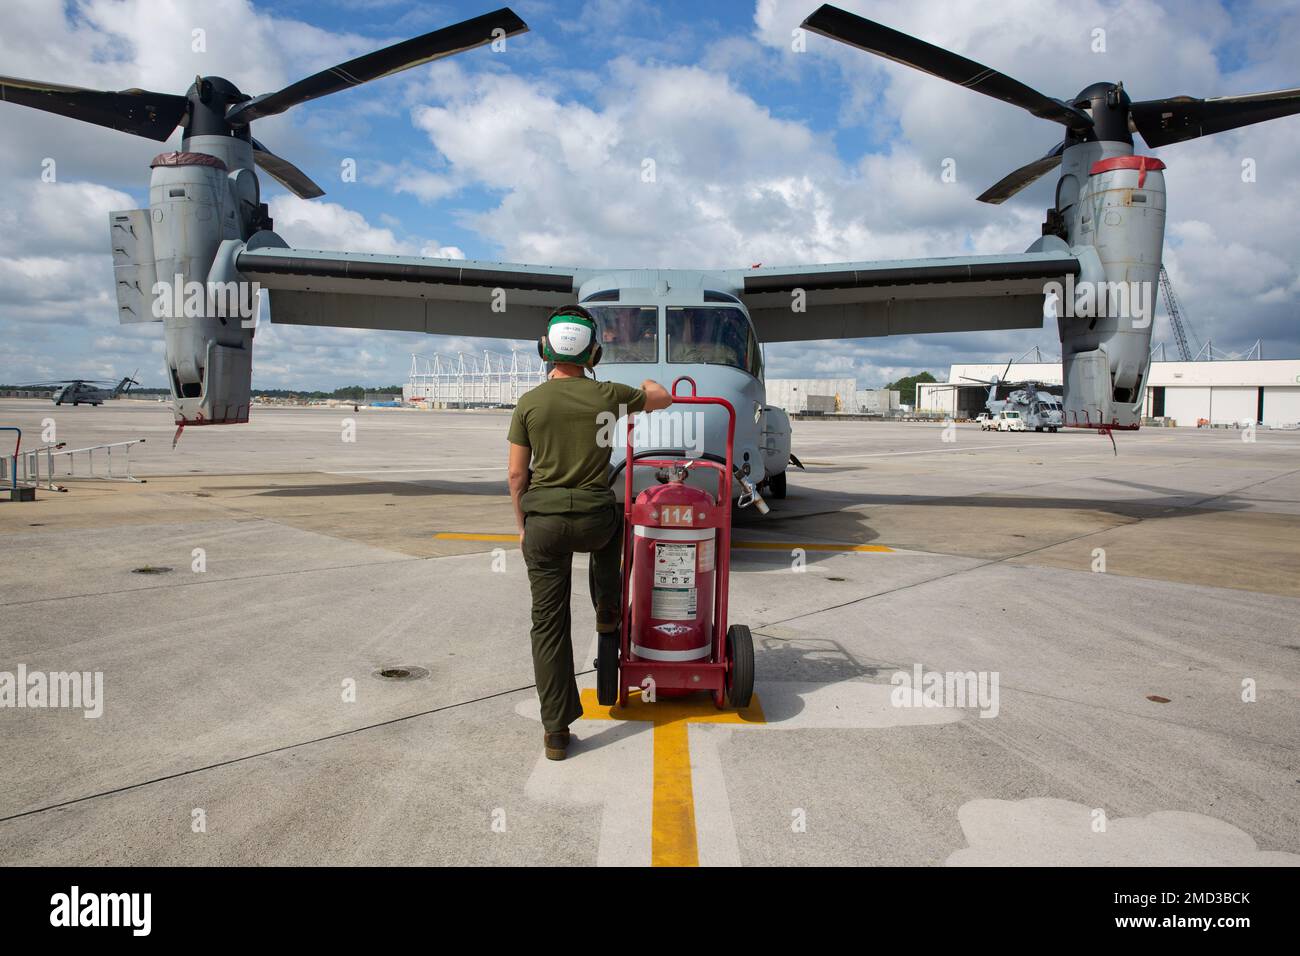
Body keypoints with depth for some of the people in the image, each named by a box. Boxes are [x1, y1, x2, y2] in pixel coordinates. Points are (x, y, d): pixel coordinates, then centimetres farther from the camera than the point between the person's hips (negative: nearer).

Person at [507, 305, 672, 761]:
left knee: (549, 624, 6)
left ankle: (556, 731, 9)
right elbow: (663, 400, 18)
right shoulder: (608, 394, -1)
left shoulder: (530, 403, -3)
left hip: (543, 520, 0)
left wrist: (522, 525, 14)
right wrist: (648, 385, 42)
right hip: (593, 517, 1)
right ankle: (608, 611, 45)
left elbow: (517, 474, -1)